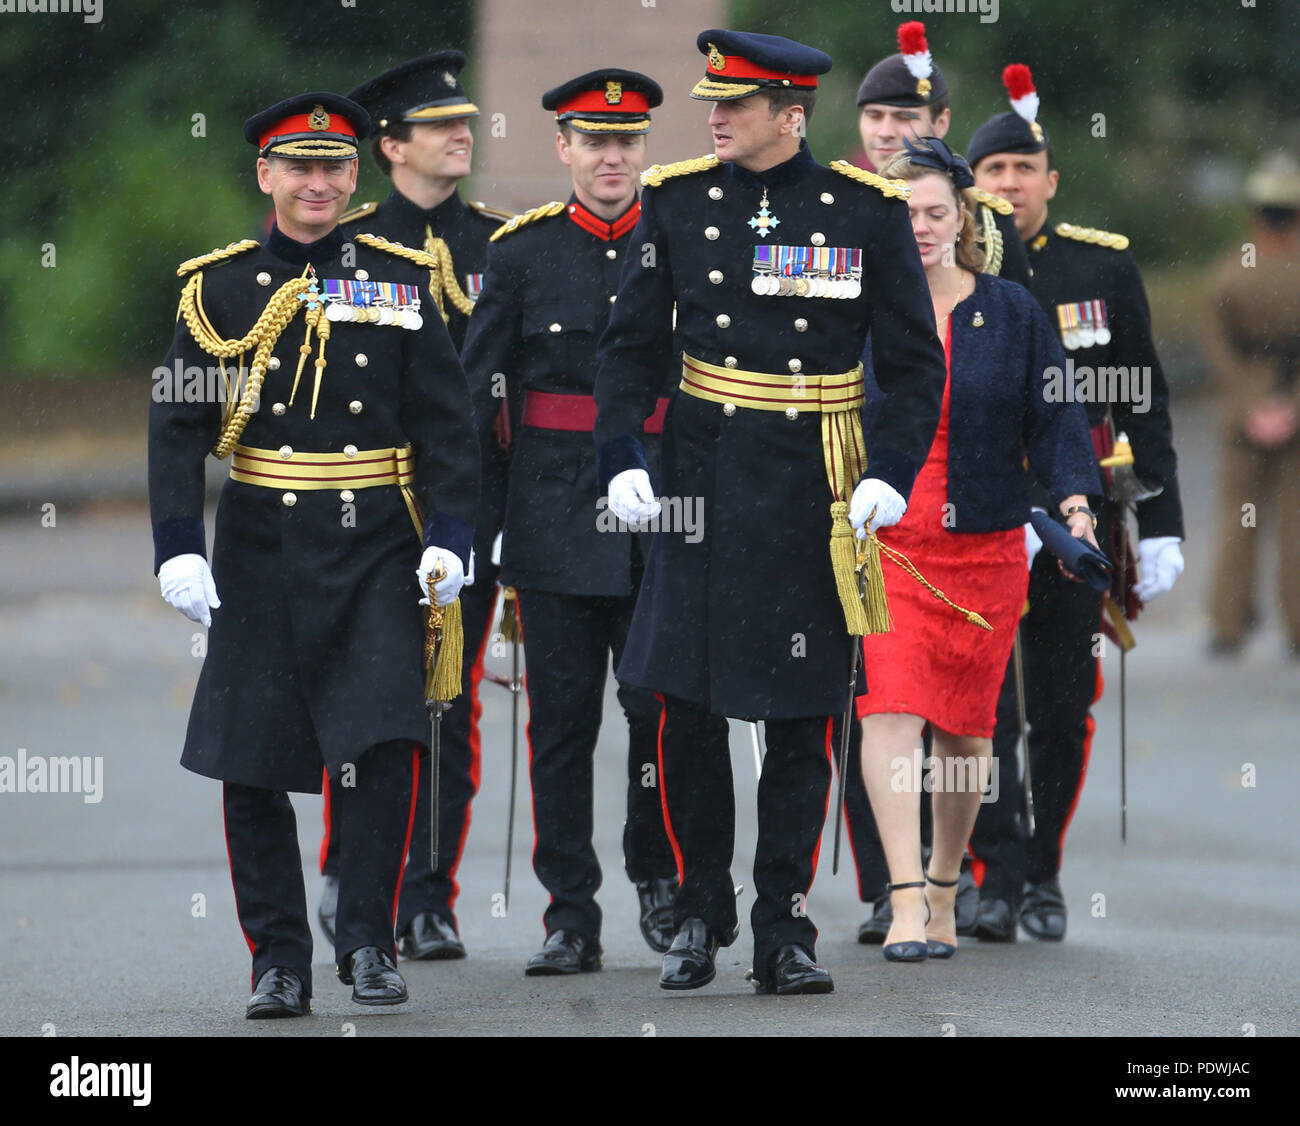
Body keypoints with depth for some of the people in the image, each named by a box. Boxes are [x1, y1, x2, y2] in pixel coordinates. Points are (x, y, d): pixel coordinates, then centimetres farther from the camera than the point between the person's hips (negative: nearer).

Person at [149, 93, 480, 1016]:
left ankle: (368, 942, 1)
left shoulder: (399, 281, 5)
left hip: (374, 555, -1)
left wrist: (449, 537, -6)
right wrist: (179, 549, -8)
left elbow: (447, 422, 4)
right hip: (260, 558, 1)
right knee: (251, 767, 0)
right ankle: (279, 960, 11)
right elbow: (177, 426, 2)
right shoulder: (218, 287, 5)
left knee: (387, 745, -12)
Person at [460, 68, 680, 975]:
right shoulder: (522, 253, 6)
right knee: (561, 720, 1)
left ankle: (659, 876, 18)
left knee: (659, 704, -4)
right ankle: (572, 918, 6)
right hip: (556, 518, 0)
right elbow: (478, 392, 7)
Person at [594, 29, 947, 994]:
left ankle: (785, 931, 10)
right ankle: (701, 914, 15)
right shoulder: (677, 200, 2)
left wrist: (892, 473, -10)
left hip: (813, 485, -1)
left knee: (802, 720, 2)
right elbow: (633, 344, 6)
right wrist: (622, 457, -7)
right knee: (688, 708, -1)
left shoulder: (866, 211, -2)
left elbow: (915, 361, 2)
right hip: (704, 475, 1)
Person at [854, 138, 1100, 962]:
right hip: (881, 544, -2)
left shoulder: (1012, 313, 5)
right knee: (891, 706, -17)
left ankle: (945, 889, 26)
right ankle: (907, 902, -23)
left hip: (986, 546, 2)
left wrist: (1074, 501, -12)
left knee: (966, 723, 7)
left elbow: (1055, 420, 3)